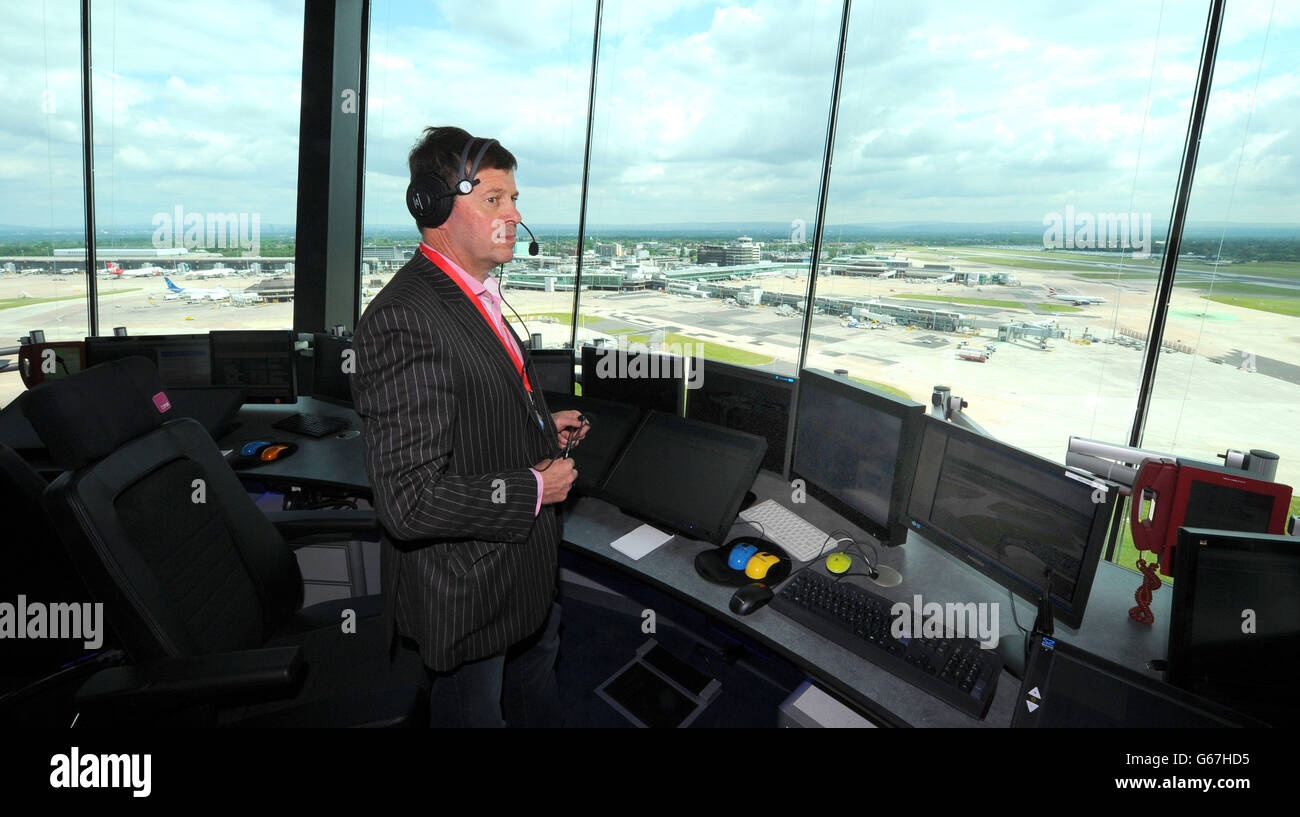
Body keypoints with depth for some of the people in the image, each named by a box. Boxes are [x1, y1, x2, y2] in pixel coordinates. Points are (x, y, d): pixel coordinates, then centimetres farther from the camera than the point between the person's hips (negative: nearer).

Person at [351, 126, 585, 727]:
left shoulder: (476, 295, 4)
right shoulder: (404, 321, -29)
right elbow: (410, 502, -32)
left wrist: (541, 425, 5)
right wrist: (534, 488, -23)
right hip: (466, 592, -9)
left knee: (536, 670, 33)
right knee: (475, 709, 18)